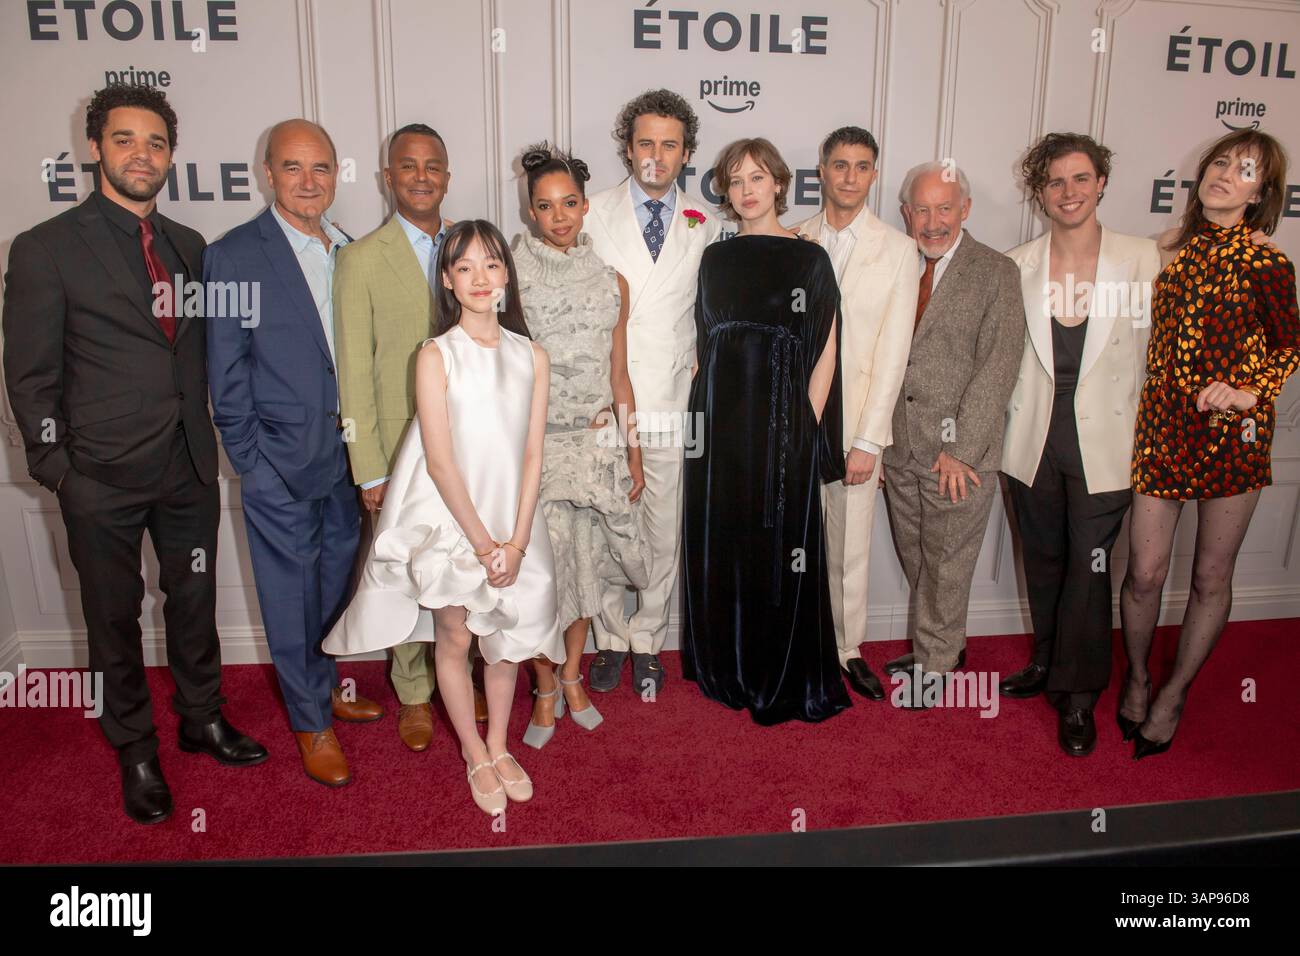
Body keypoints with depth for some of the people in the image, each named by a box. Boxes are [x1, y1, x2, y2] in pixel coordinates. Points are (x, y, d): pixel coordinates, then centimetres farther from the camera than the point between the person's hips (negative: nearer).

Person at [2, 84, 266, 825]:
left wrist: (207, 440, 5)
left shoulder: (189, 247, 8)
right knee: (116, 617, 11)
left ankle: (203, 718, 37)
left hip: (189, 466, 4)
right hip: (103, 478, -4)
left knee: (195, 602, 17)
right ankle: (136, 750, 30)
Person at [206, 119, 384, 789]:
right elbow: (226, 374, -8)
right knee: (292, 596, 7)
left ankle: (324, 685, 40)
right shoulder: (234, 255, -9)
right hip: (279, 460, -5)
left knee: (334, 582, 19)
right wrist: (250, 463, -10)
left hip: (345, 454, 5)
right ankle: (312, 721, 24)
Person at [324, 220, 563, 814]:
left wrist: (515, 542, -8)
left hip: (510, 523, 3)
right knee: (455, 640, 9)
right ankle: (476, 756, 29)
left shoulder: (532, 356, 0)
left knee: (504, 636, 13)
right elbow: (440, 459, -12)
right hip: (450, 520, -2)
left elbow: (532, 456, -1)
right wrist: (482, 542, -13)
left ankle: (499, 746, 34)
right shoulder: (436, 356, -9)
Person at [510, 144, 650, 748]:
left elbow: (619, 377, 10)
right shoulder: (511, 276, -5)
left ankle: (571, 677, 33)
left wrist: (633, 454, 9)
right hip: (535, 443, -3)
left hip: (598, 443, 3)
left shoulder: (611, 281, 5)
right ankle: (546, 692, 24)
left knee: (587, 562, 12)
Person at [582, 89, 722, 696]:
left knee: (664, 536, 8)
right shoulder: (595, 215, 3)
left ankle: (647, 644, 27)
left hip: (669, 406, 1)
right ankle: (610, 640, 28)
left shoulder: (705, 226, 8)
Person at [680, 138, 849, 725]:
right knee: (722, 547, 9)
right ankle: (729, 670, 25)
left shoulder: (810, 259, 1)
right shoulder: (715, 259, 11)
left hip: (784, 422, -3)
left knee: (783, 547, 3)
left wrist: (806, 425, -8)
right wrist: (705, 414, 3)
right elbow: (705, 344, 13)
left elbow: (825, 354, -1)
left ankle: (786, 681, 18)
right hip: (720, 422, 4)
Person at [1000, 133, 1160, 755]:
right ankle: (1048, 662, 38)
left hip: (1104, 442, -2)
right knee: (1042, 559, 16)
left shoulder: (1143, 259, -5)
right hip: (1032, 441, 2)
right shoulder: (1016, 267, 0)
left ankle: (1077, 697, 19)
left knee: (1089, 567, 1)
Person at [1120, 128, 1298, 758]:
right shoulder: (1171, 250, 6)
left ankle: (1174, 695, 28)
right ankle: (1136, 677, 29)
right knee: (1145, 572, 2)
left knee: (1212, 576, 9)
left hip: (1233, 431, -2)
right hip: (1163, 426, 2)